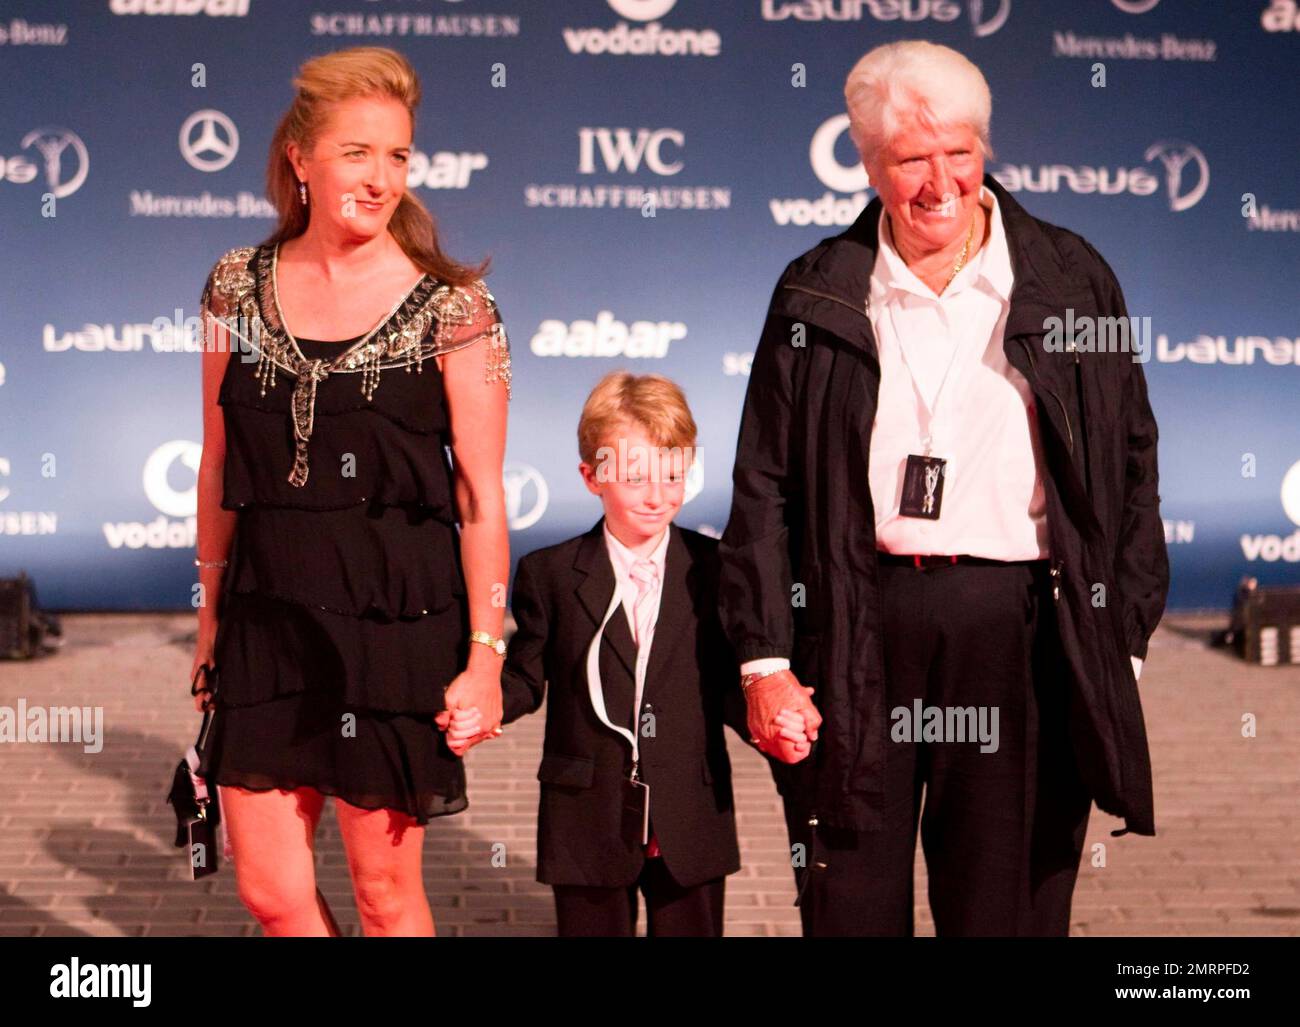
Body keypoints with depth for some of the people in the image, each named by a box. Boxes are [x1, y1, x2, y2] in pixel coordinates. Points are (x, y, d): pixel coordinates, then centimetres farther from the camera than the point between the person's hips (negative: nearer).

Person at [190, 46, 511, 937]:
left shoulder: (450, 307, -5)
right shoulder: (239, 286, 5)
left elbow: (482, 495, -6)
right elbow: (220, 466, 12)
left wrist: (486, 656, -9)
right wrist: (211, 612, 14)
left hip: (394, 619, -3)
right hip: (265, 612, 4)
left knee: (386, 888, 7)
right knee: (270, 889, 8)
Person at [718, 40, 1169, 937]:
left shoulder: (1071, 279, 6)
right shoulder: (816, 294, 7)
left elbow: (1132, 467, 8)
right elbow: (764, 486, 6)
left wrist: (1122, 643, 2)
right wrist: (765, 659, -1)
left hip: (1020, 634, 0)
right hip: (855, 633, 1)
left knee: (1006, 905, 6)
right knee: (848, 904, 7)